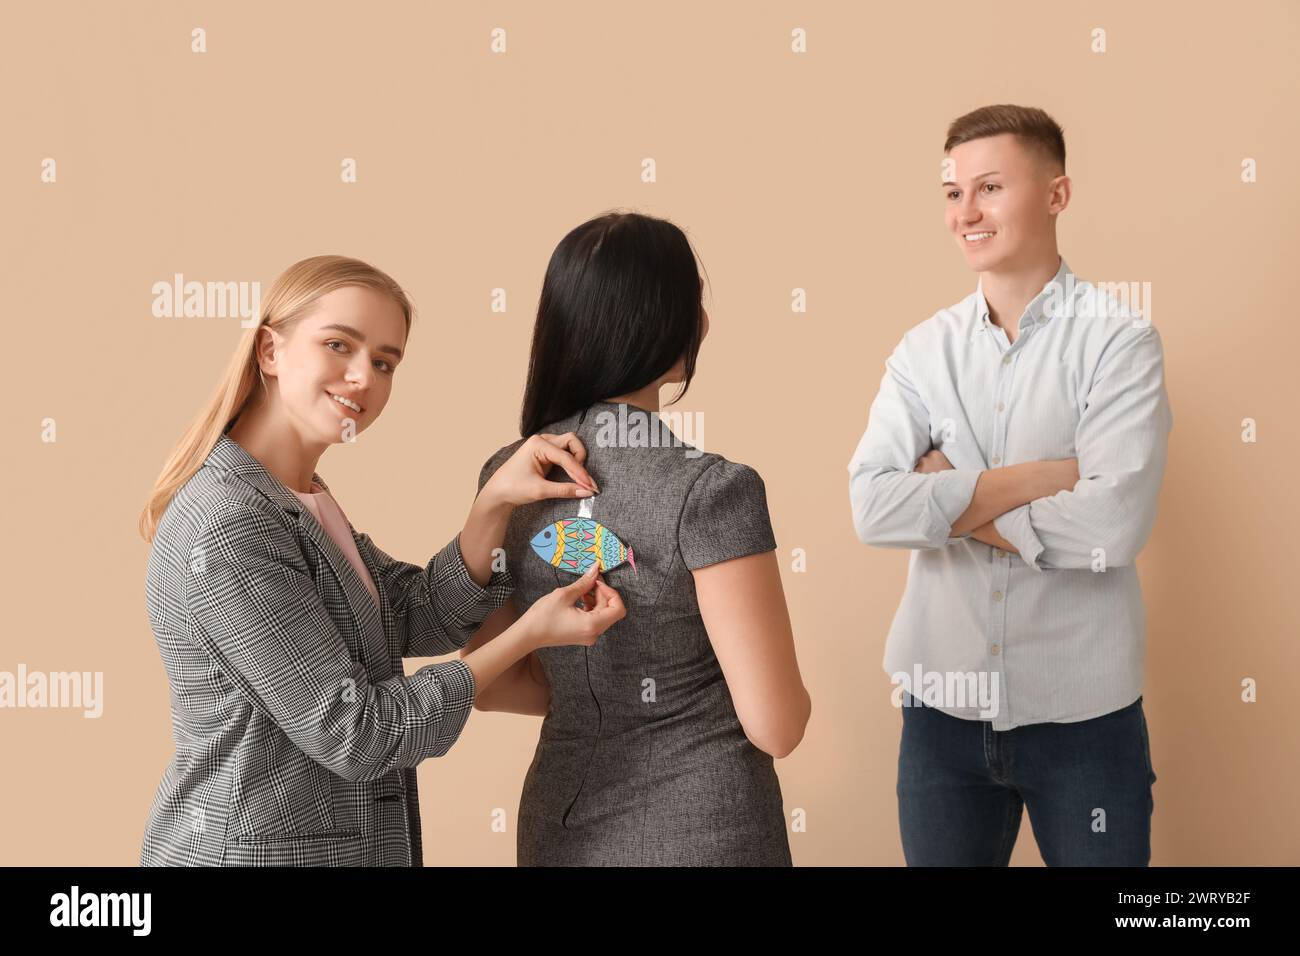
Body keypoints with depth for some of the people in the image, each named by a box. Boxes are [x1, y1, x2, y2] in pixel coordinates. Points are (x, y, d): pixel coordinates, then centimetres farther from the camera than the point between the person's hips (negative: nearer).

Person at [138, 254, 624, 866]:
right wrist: (528, 635, -16)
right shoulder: (227, 532, -23)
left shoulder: (303, 501, 6)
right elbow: (354, 734, -21)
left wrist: (494, 502, -11)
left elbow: (421, 619, 4)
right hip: (250, 849, -9)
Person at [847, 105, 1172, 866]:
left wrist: (952, 500, -12)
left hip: (1082, 714, -3)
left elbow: (1114, 525, -20)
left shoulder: (1118, 342, -8)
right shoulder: (924, 350, 2)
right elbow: (873, 508, -11)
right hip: (944, 707, 3)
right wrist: (1035, 477, -17)